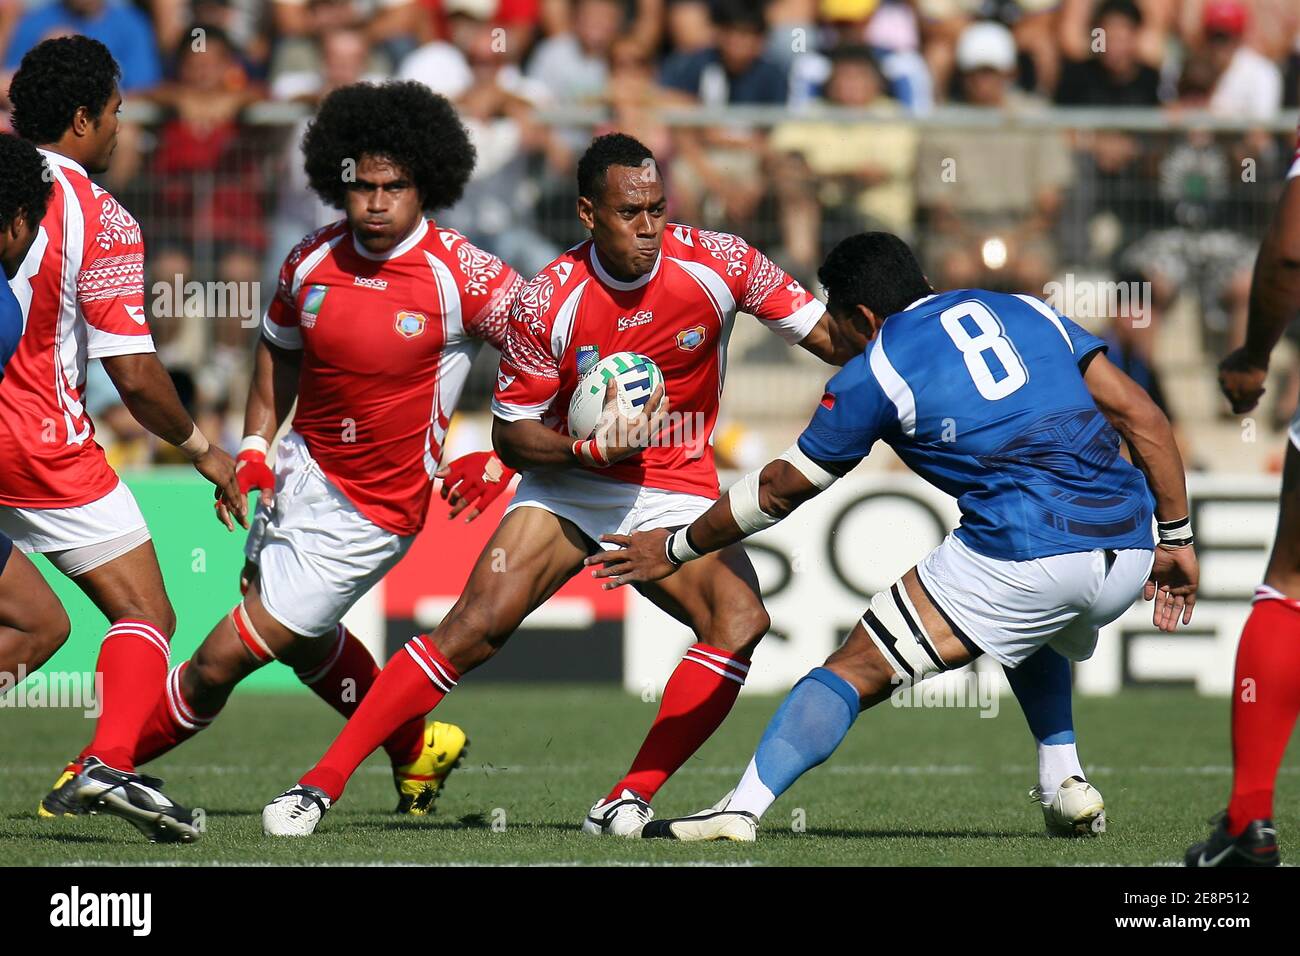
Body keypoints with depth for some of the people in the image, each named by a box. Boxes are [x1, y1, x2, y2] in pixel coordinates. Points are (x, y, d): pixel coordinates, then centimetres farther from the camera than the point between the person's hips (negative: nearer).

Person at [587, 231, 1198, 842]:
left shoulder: (876, 371, 8)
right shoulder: (1027, 311, 21)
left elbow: (781, 489, 18)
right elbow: (1142, 415, 15)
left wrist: (676, 549, 31)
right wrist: (1176, 540, 20)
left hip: (1022, 556, -6)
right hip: (1128, 553, 6)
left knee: (857, 671, 3)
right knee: (1036, 633, 39)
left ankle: (742, 808, -10)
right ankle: (1066, 782, 25)